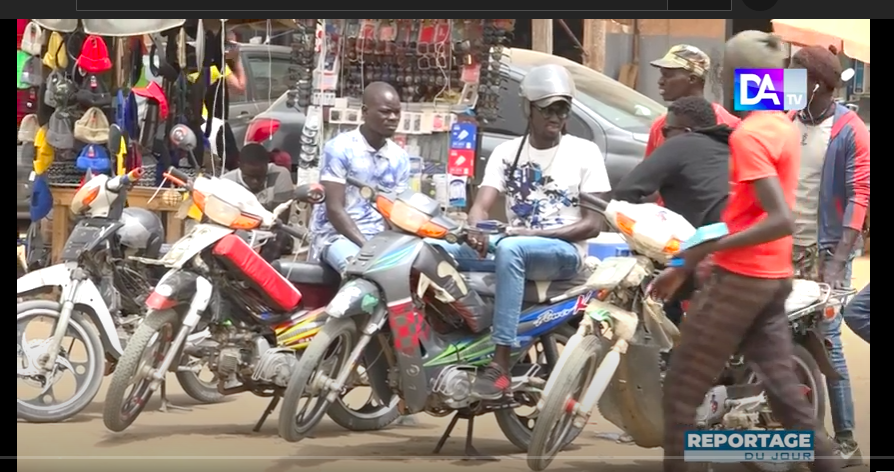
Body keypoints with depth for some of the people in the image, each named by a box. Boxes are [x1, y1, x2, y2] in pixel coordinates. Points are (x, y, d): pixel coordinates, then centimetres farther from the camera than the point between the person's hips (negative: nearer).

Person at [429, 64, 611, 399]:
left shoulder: (584, 152, 1)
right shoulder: (506, 152, 12)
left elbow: (591, 224, -5)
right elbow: (482, 205, 0)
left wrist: (536, 233, -16)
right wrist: (476, 231, -25)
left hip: (564, 252, -5)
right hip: (513, 249, 5)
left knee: (509, 249, -38)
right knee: (436, 251, -16)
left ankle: (500, 364, -44)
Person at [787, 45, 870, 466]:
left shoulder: (850, 131, -8)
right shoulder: (787, 124, 10)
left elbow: (859, 195, -14)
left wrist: (839, 258, -23)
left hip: (826, 251, -6)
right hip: (784, 247, 6)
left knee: (826, 342, -10)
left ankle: (846, 441, -7)